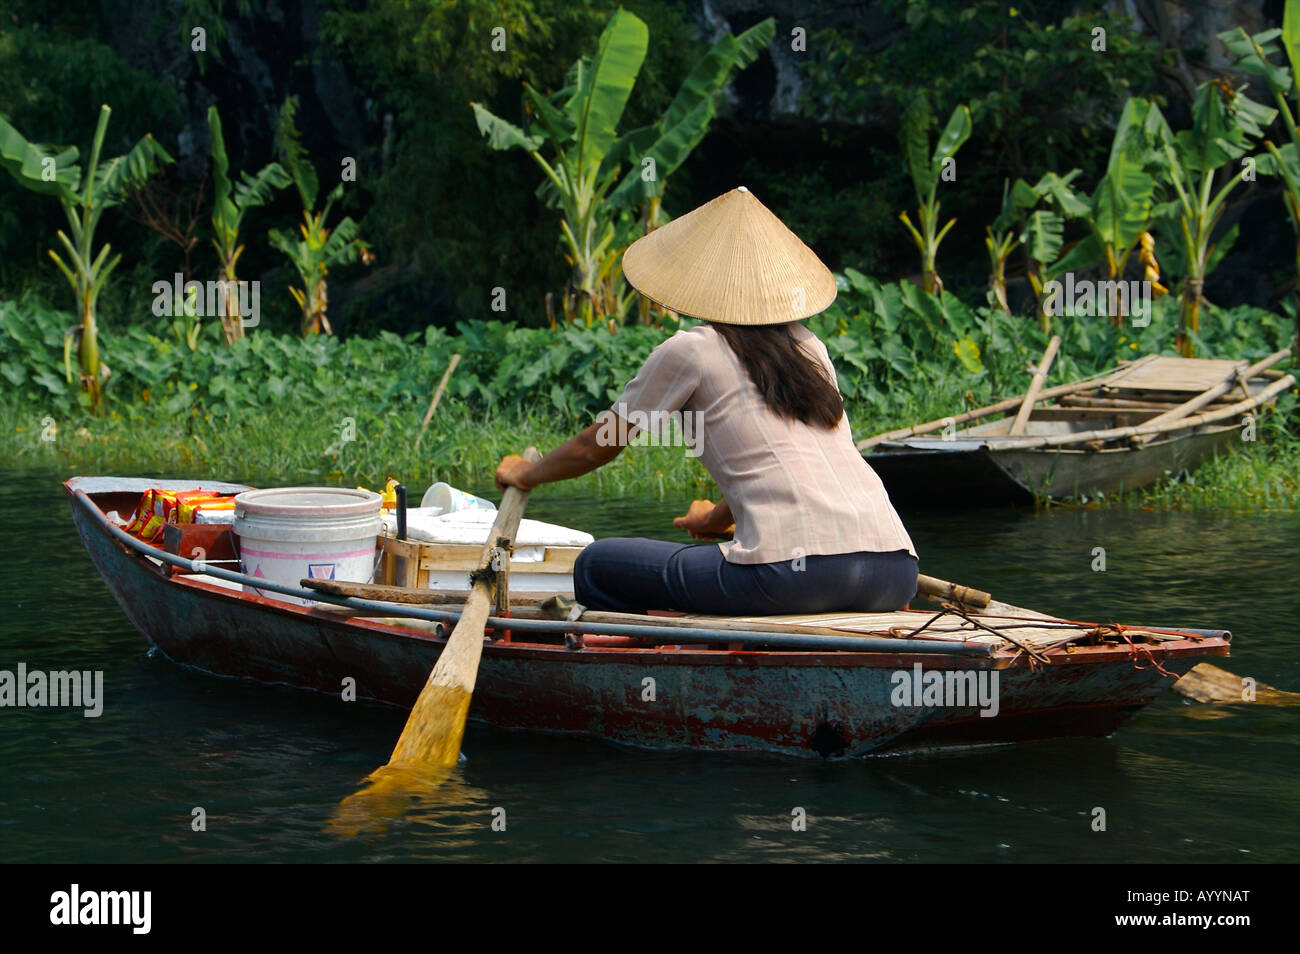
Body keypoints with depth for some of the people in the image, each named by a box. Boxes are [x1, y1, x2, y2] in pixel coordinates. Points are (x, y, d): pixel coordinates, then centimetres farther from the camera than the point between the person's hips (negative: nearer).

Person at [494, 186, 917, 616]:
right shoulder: (810, 347, 23)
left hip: (795, 573, -6)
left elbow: (595, 447, 18)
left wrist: (525, 473, 38)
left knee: (596, 567, 8)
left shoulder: (690, 351, 7)